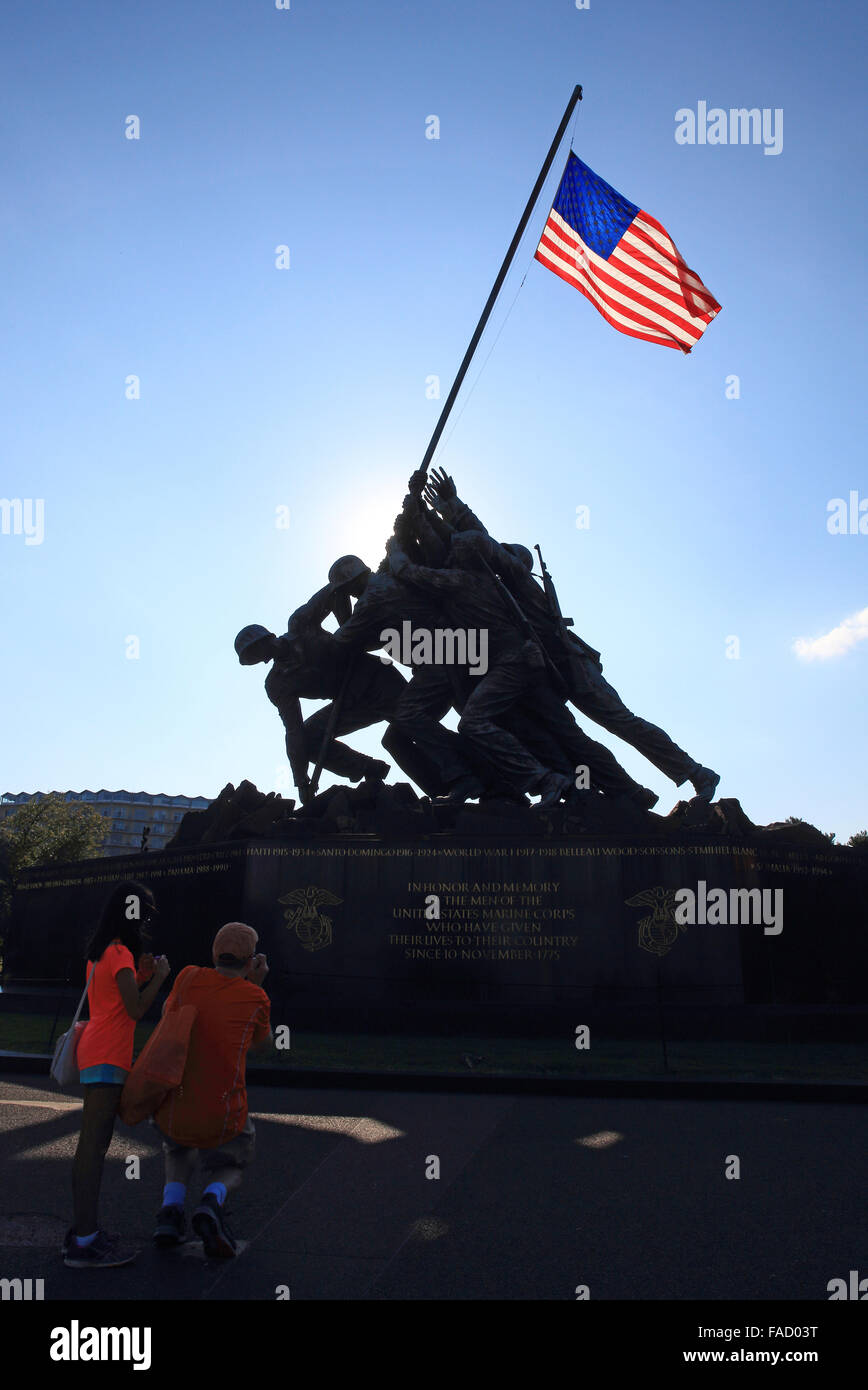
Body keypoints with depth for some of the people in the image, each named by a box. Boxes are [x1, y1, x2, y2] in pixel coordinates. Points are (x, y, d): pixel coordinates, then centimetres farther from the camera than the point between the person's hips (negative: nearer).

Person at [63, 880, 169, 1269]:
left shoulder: (100, 953, 17)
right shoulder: (120, 954, -13)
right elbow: (136, 1010, -15)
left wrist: (142, 977, 13)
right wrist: (158, 977, -3)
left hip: (95, 1053, 10)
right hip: (106, 1057, -10)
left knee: (93, 1143, 13)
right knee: (93, 1144, -10)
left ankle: (83, 1230, 19)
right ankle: (84, 1243, -8)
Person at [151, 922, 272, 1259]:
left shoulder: (189, 977, 0)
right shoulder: (255, 998, -4)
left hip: (170, 1110, 3)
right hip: (222, 1118, -2)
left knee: (179, 1152, 38)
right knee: (229, 1168, 29)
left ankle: (171, 1209, 8)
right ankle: (210, 1204, -7)